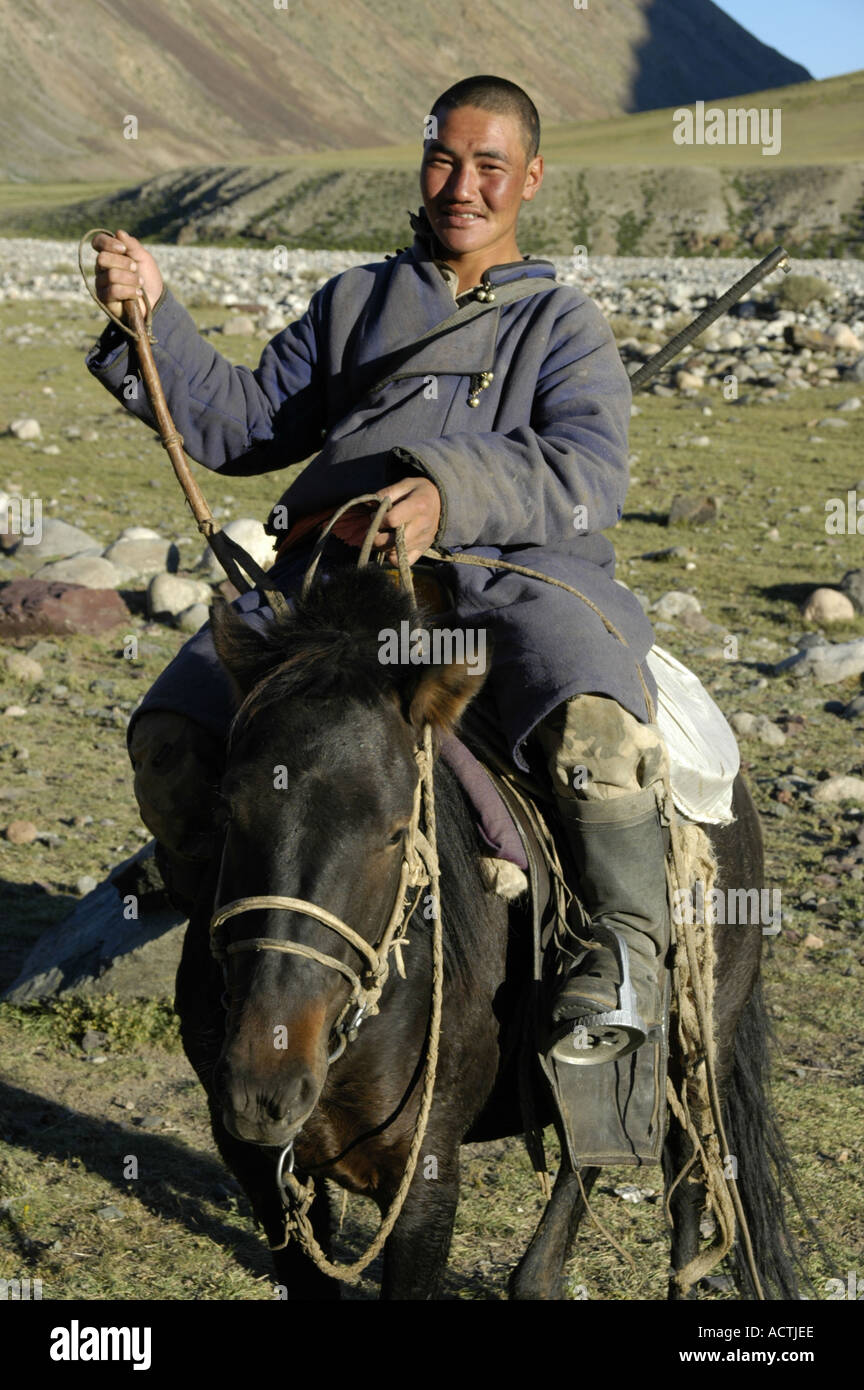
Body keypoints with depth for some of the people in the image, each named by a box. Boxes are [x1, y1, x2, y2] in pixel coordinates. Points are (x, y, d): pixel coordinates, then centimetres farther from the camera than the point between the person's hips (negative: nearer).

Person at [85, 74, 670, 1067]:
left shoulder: (564, 323, 18)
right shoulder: (356, 302, 30)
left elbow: (589, 472, -1)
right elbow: (243, 424, 27)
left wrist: (451, 492, -22)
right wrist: (150, 318, 11)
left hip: (512, 563, -3)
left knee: (588, 718, -37)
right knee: (172, 733, -20)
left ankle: (626, 940, -18)